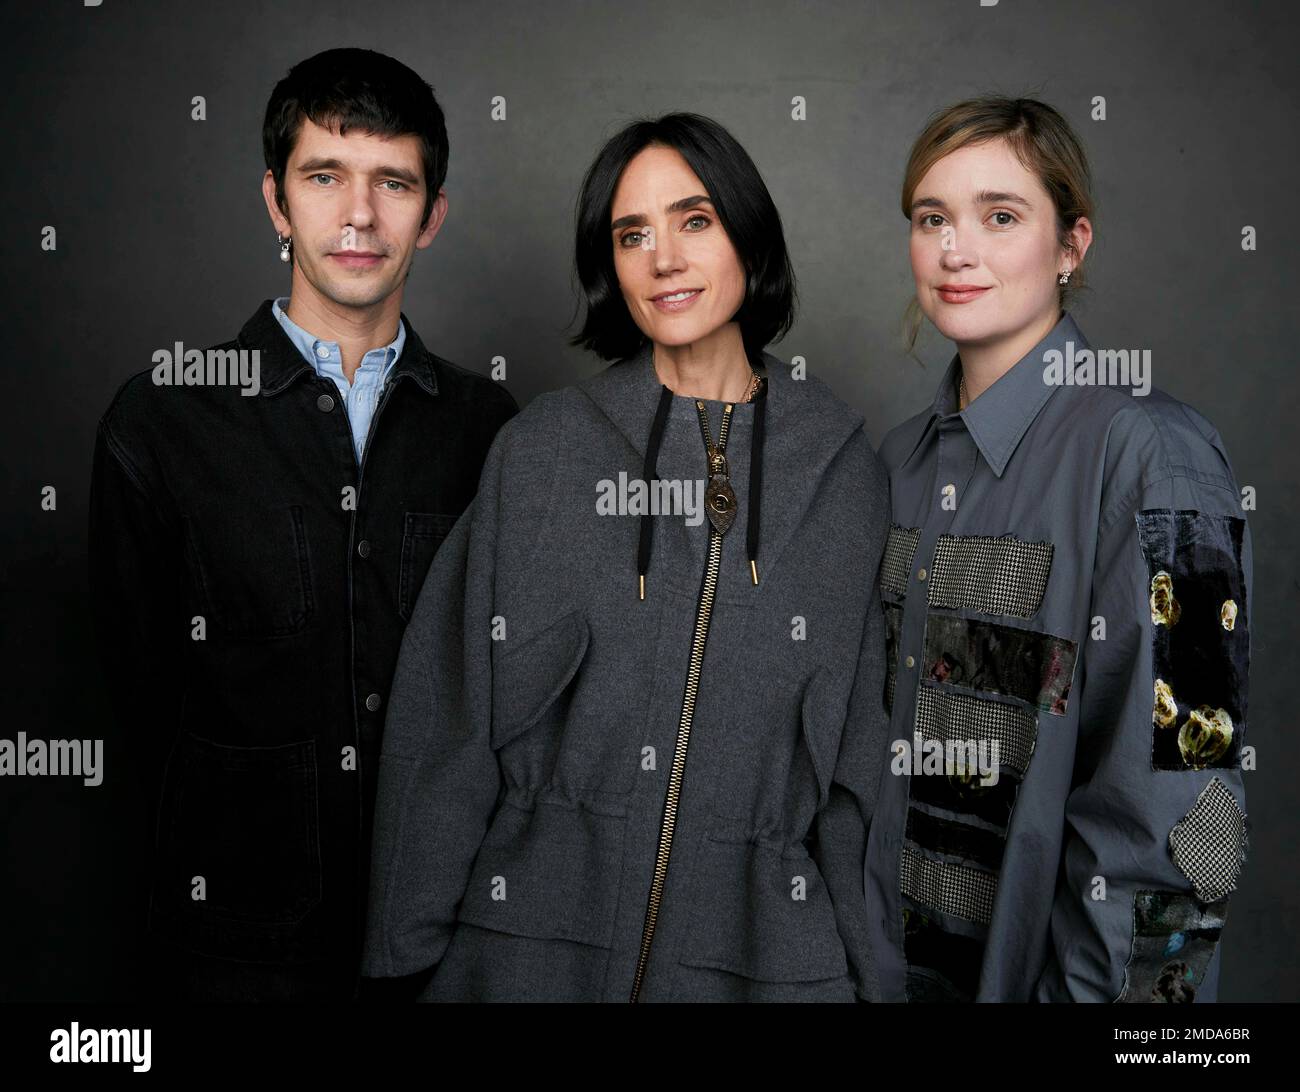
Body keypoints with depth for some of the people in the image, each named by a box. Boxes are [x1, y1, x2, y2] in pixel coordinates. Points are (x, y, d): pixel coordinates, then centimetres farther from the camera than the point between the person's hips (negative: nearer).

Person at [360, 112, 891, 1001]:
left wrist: (859, 958, 4)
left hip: (761, 941, 1)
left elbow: (861, 740, 4)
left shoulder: (840, 463, 1)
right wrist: (411, 944, 0)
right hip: (538, 936, 0)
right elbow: (447, 713, 0)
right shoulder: (539, 450, -2)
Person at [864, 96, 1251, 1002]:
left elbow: (1173, 821, -20)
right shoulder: (909, 458, 3)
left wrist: (1093, 987, -19)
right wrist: (875, 954, 12)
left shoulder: (1149, 454, -19)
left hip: (1038, 961, -6)